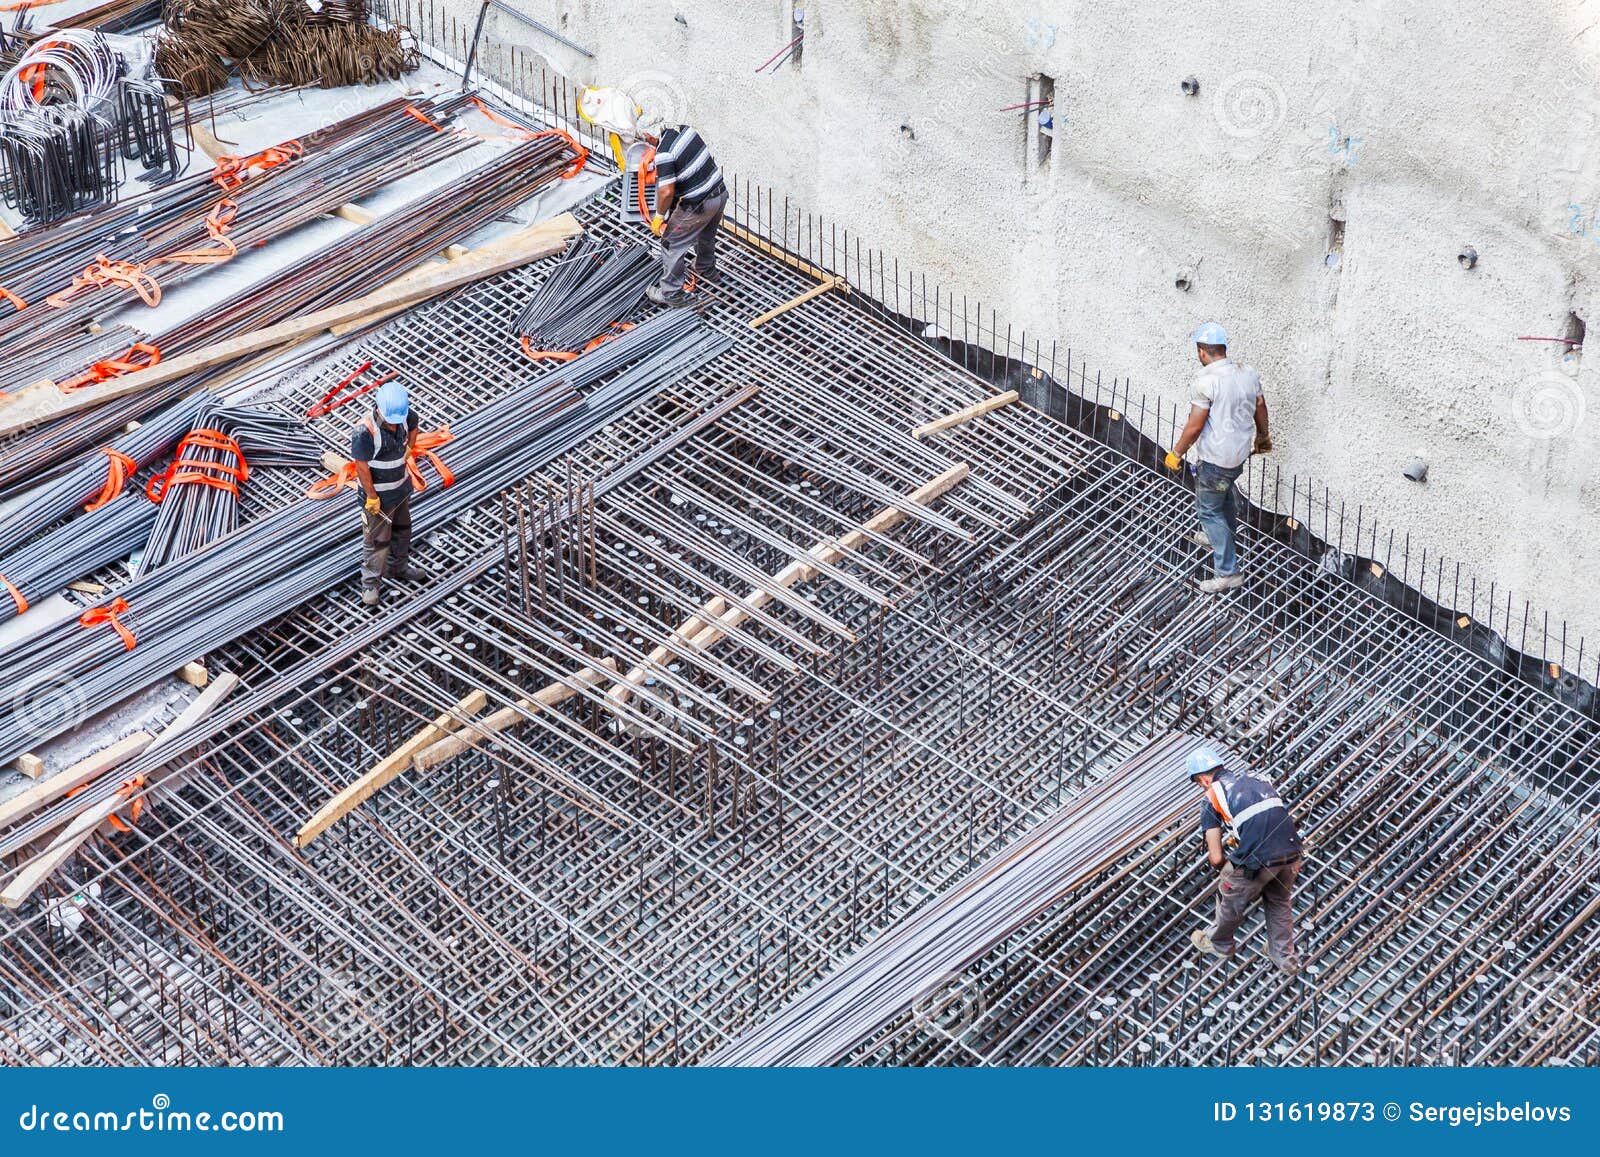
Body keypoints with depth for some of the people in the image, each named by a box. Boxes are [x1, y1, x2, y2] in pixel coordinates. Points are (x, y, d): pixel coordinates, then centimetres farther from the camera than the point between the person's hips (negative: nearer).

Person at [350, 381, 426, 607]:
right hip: (379, 495, -7)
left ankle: (398, 567, 47)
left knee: (402, 530, 25)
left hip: (402, 488, 7)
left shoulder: (404, 415, -11)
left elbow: (413, 425, 16)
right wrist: (372, 497, -20)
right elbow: (361, 467, -25)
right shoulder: (365, 431, -32)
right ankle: (370, 583, 21)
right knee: (376, 540, 5)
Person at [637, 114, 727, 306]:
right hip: (720, 193, 8)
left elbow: (667, 191, -27)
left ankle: (671, 293, 15)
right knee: (706, 238, 32)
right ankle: (708, 274, 53)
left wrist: (659, 216, -11)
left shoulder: (664, 154, -24)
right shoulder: (685, 129, 1)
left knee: (672, 245, 7)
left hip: (698, 205, -8)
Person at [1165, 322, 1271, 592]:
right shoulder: (1248, 375, -1)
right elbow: (1260, 409, 13)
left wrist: (1177, 453, -6)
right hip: (1241, 451, 8)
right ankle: (1226, 535, 56)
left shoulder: (1206, 381, -24)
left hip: (1215, 457, -8)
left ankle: (1228, 572, 5)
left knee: (1209, 509, 5)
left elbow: (1194, 426, -21)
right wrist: (1262, 436, 31)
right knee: (1226, 491, 33)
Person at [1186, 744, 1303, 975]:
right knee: (1280, 904, 31)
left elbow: (1216, 858, 5)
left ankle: (1219, 943, 49)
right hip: (1290, 852, 5)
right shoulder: (1257, 777, 21)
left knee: (1232, 902, 25)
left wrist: (1217, 863, 28)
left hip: (1255, 860, -4)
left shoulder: (1211, 798, 7)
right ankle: (1286, 958, 41)